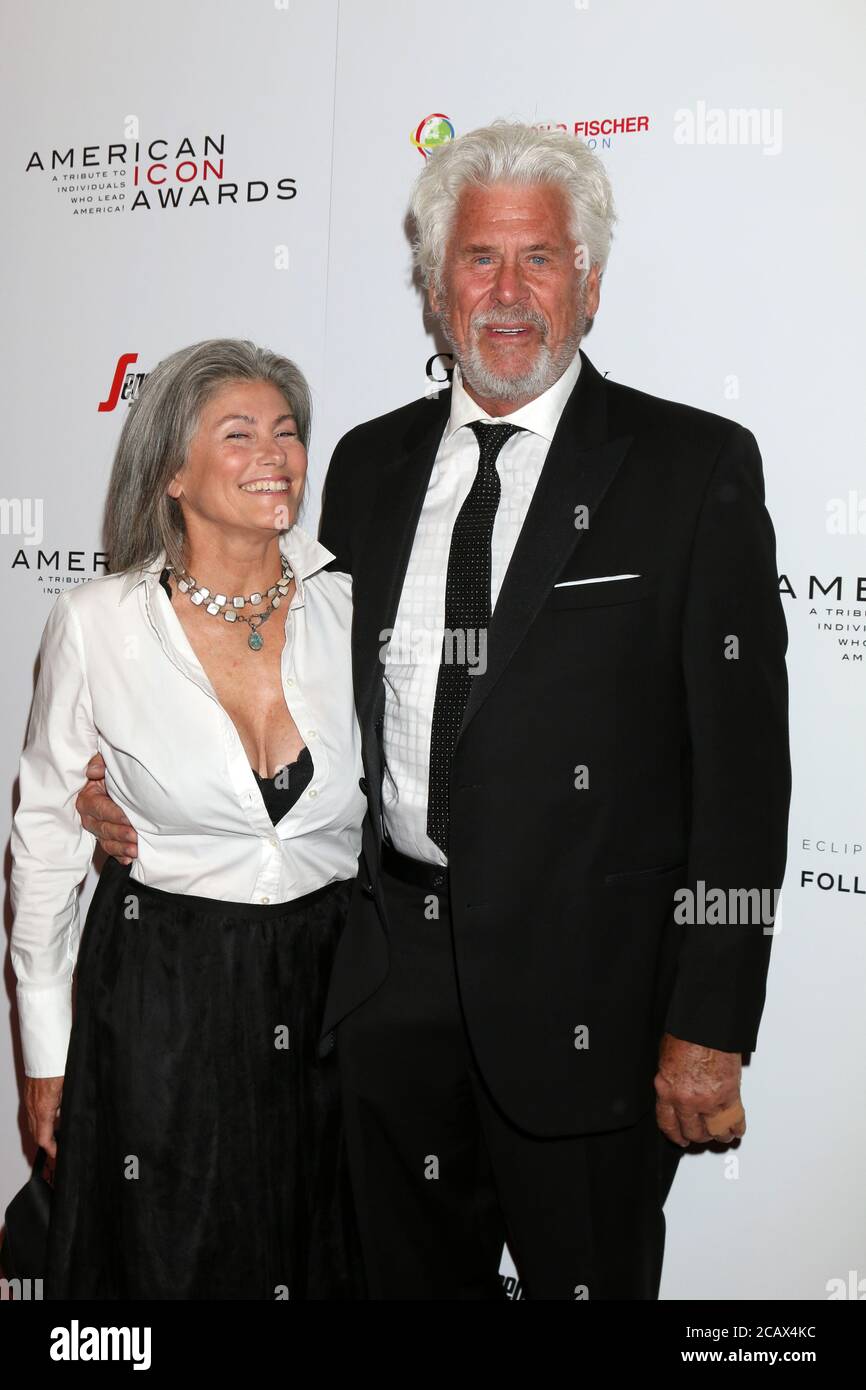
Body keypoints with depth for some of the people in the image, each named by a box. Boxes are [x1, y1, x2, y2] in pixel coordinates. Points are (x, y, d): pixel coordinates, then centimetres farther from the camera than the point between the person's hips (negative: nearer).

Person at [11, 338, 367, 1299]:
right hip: (162, 993, -2)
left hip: (330, 974, 3)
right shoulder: (96, 624, -11)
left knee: (326, 1261, 19)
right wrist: (45, 1048, 2)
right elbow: (45, 836, -2)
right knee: (170, 1264, 14)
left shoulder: (347, 606, -5)